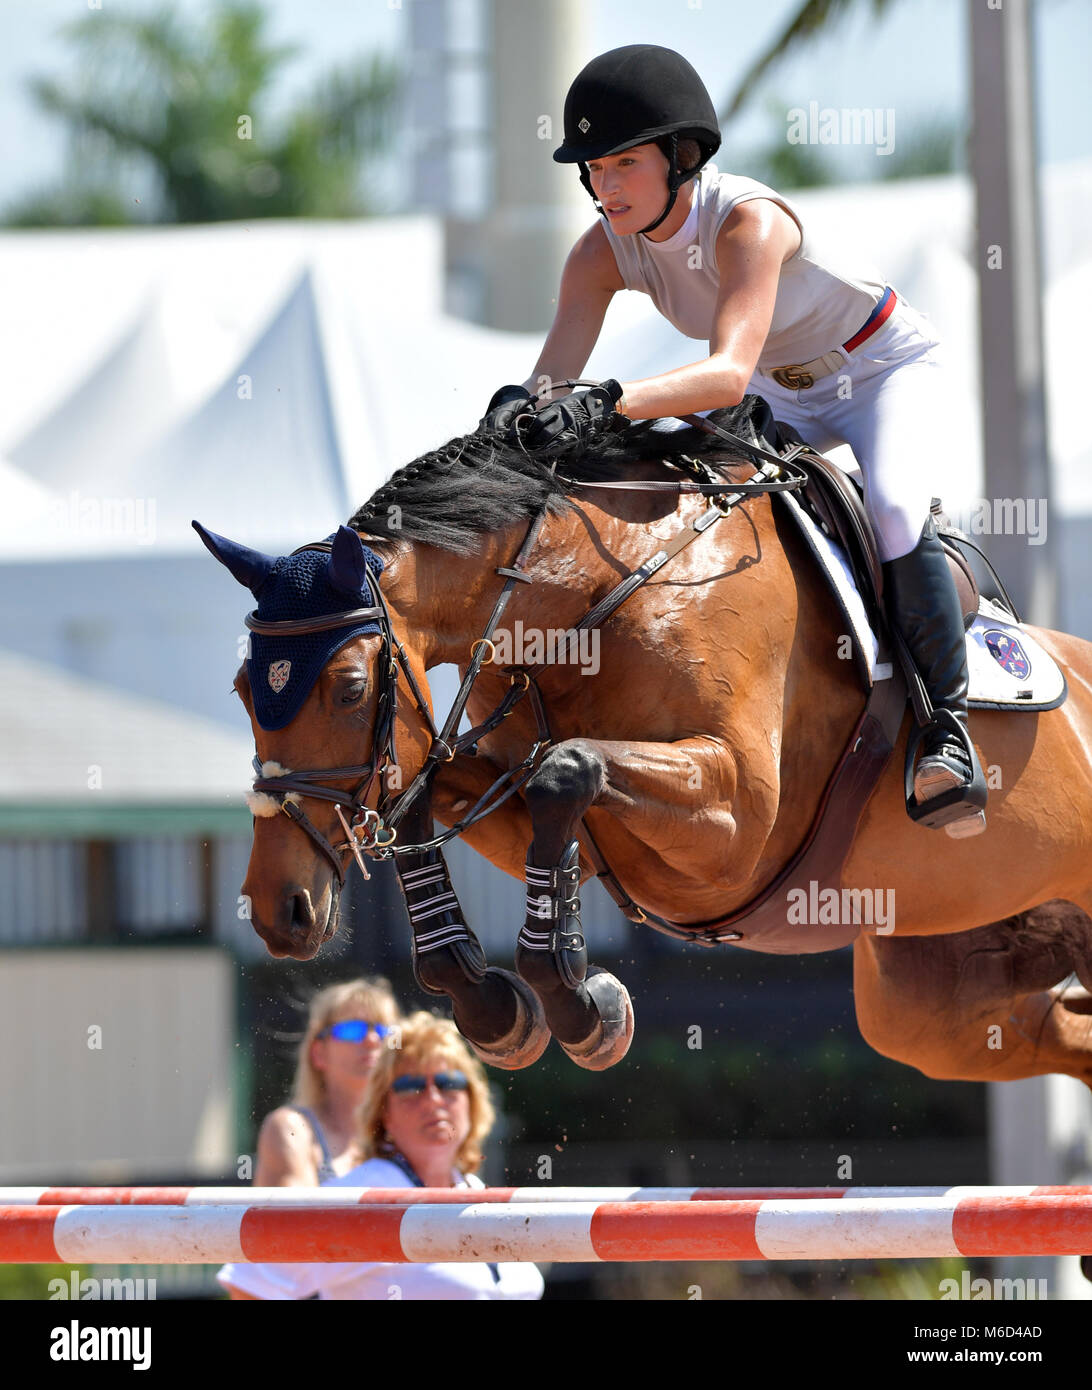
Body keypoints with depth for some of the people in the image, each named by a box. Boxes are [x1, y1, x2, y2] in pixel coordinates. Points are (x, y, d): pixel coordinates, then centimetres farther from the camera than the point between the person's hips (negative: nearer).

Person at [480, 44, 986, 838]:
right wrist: (517, 412, -50)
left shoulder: (750, 221, -37)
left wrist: (609, 406, -65)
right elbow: (554, 377, -26)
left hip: (884, 370, -7)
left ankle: (947, 726, -20)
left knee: (894, 510, -34)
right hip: (782, 396, 7)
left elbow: (730, 372, -51)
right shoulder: (605, 250, -17)